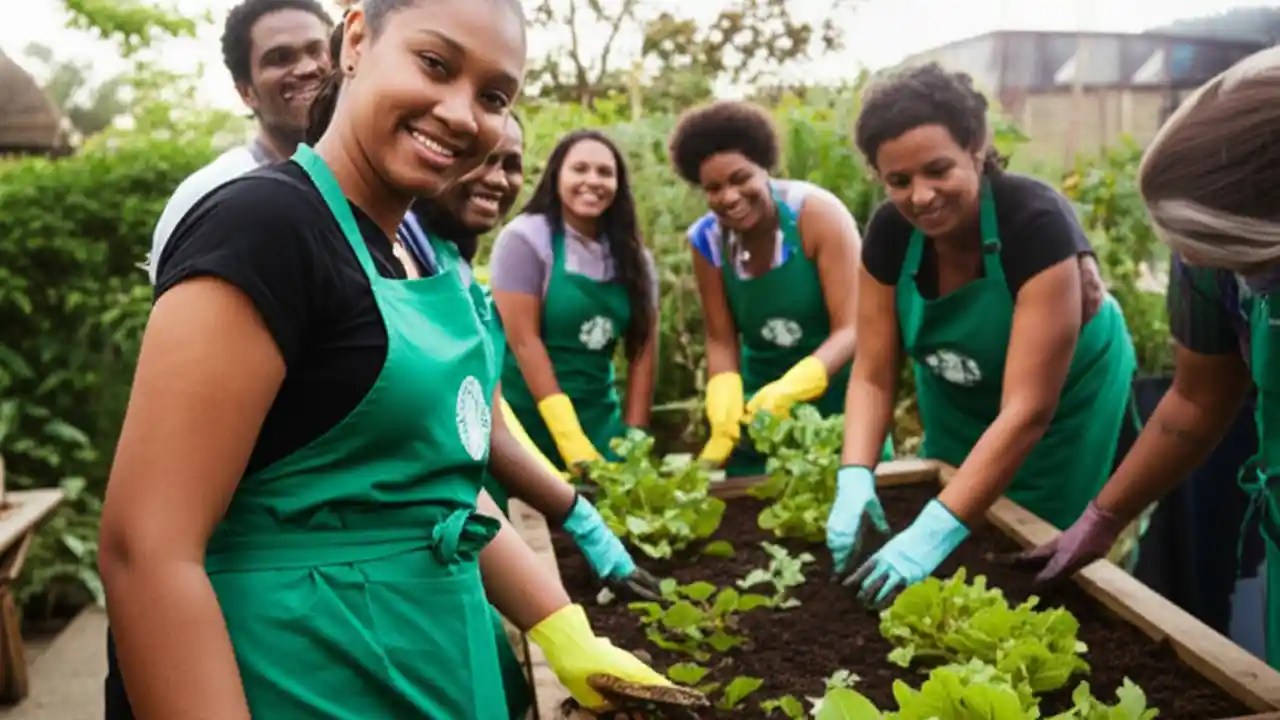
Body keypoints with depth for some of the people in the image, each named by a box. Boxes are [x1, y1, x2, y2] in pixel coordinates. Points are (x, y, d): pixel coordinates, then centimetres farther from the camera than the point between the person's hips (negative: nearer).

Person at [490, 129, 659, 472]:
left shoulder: (632, 256, 6)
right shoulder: (525, 239, -9)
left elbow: (643, 347, 6)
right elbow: (524, 340, -14)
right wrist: (570, 440, -19)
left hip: (599, 422, 5)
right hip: (531, 418, -4)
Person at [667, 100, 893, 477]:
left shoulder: (818, 213, -19)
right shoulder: (706, 239, -8)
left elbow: (852, 329, -22)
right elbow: (721, 341, -2)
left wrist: (790, 389, -38)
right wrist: (724, 419, -20)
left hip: (837, 399, -3)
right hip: (759, 405, 3)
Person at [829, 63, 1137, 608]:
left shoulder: (1037, 223, -35)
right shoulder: (890, 232, -20)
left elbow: (1028, 409, -38)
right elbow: (872, 376, -16)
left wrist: (936, 529, -45)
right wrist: (855, 479, -33)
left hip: (1065, 406, -4)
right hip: (958, 407, 5)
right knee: (954, 572, 16)